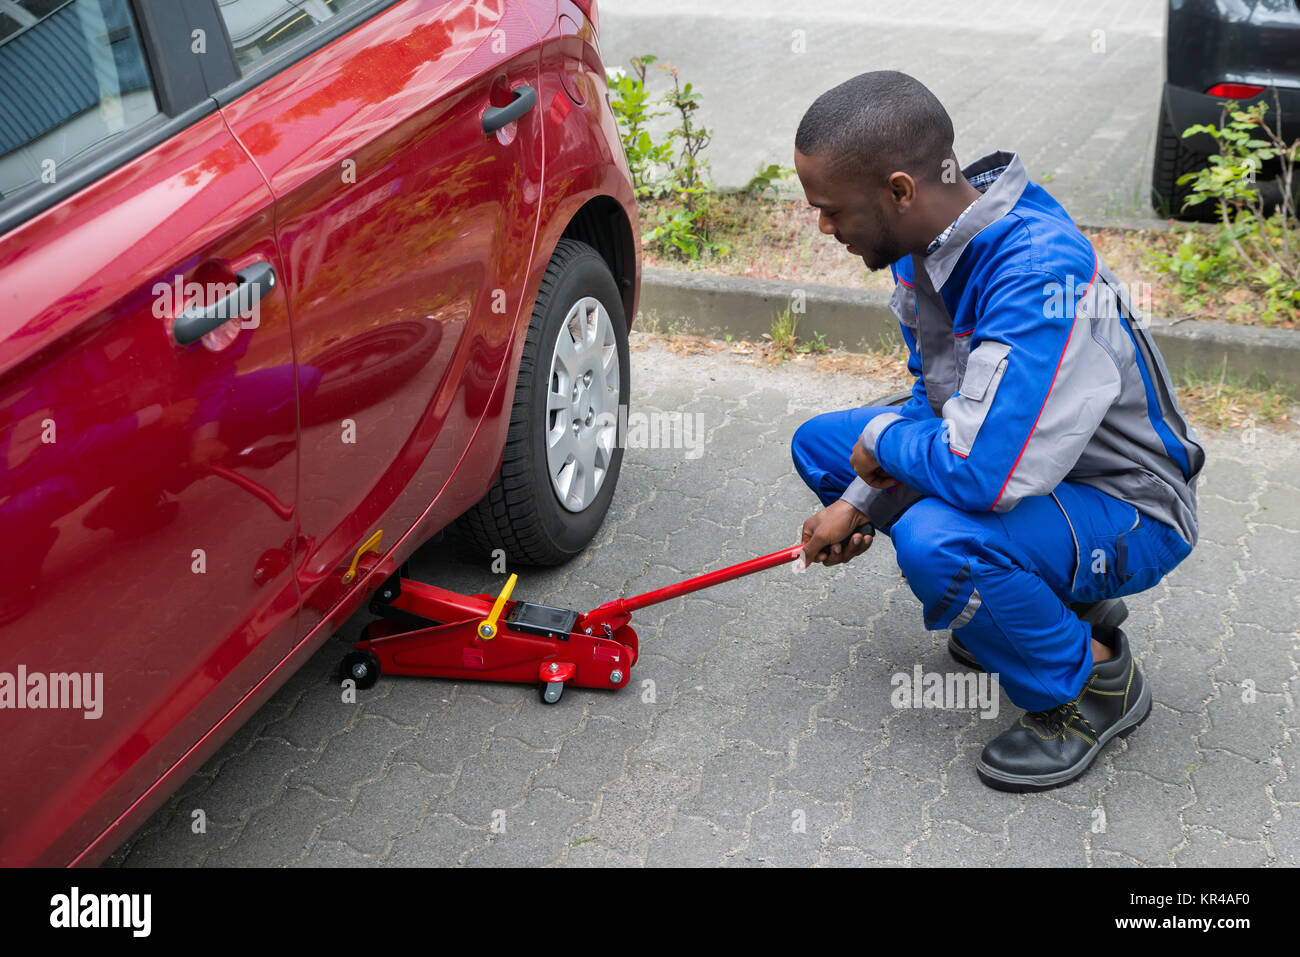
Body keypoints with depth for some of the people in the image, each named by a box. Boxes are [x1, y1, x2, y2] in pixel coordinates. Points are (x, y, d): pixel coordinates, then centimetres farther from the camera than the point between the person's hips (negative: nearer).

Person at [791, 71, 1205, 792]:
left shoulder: (1042, 277, -35)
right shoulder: (925, 243, -5)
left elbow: (981, 474, -40)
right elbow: (934, 395, 9)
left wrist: (882, 439, -19)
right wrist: (858, 502, -1)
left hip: (1129, 514, -9)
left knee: (938, 541, -37)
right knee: (819, 442, 8)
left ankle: (1095, 679, -4)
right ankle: (1049, 600, 13)